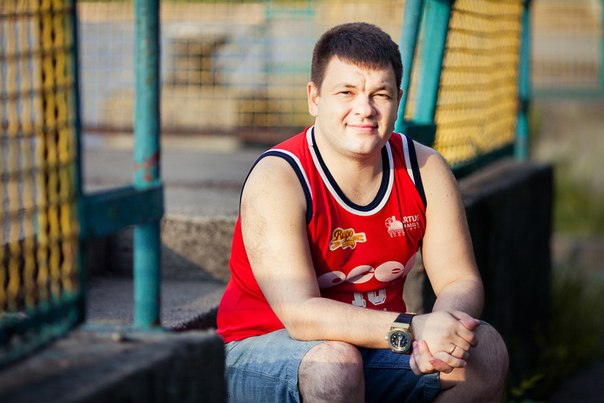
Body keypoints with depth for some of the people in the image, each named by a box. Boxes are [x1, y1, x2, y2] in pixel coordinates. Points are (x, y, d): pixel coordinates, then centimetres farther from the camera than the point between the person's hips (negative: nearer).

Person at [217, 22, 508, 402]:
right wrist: (412, 329, -40)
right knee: (334, 364, -36)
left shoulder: (425, 169, -4)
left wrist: (442, 331, -30)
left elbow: (462, 281, -5)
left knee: (486, 349, -16)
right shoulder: (276, 180, -20)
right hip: (266, 348, -5)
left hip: (378, 339, 5)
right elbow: (301, 314, -29)